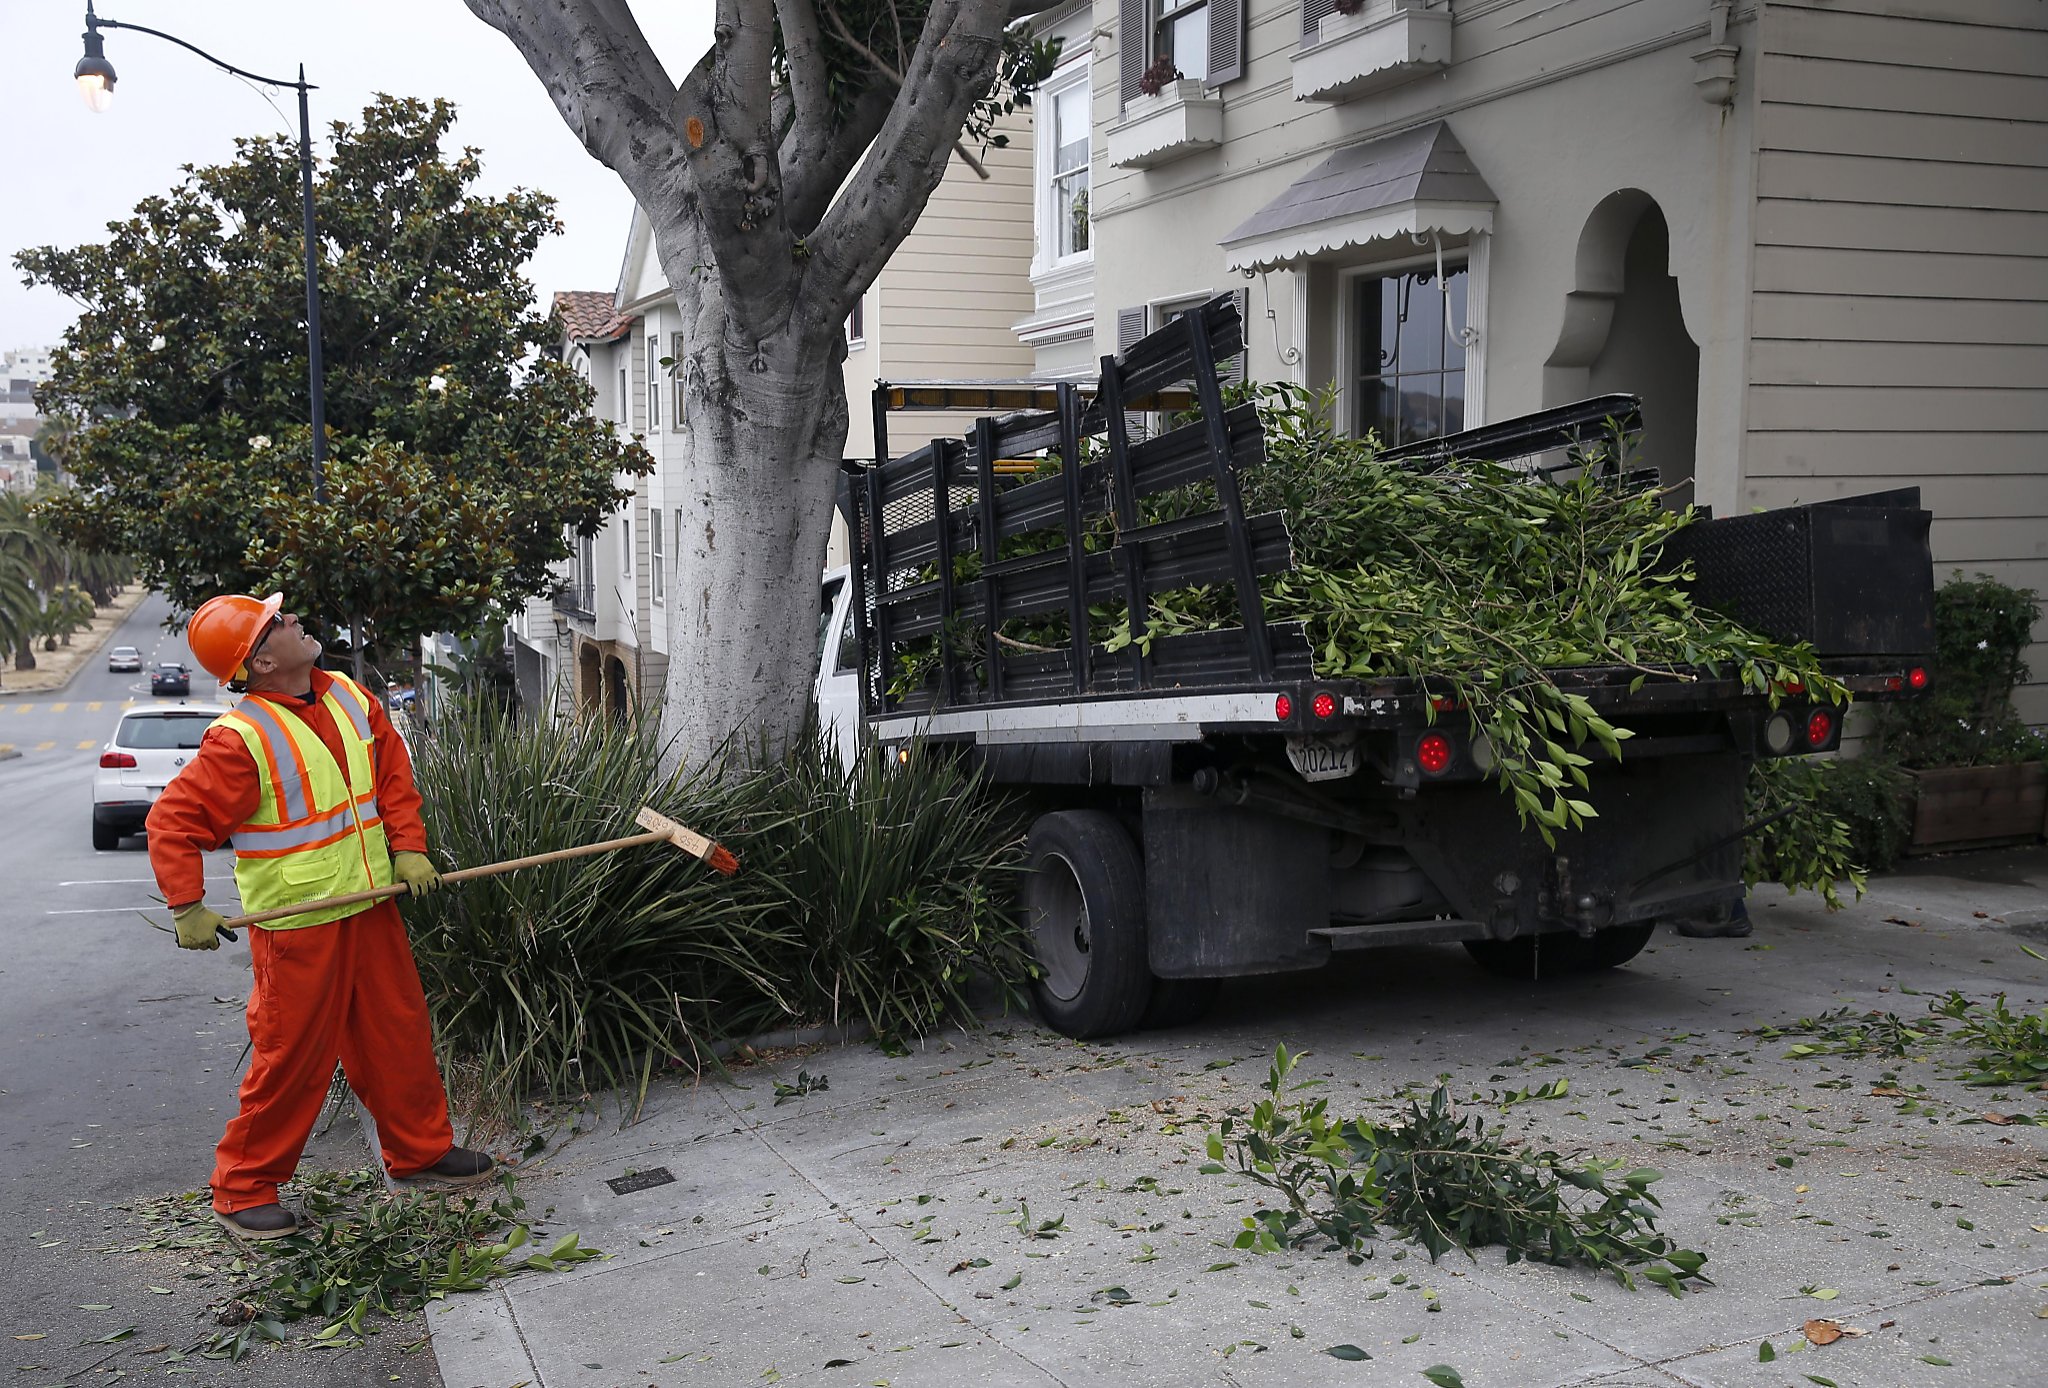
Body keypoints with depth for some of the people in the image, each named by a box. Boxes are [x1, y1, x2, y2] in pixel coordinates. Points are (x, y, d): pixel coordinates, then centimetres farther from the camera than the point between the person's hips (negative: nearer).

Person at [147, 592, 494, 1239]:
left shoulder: (350, 698, 3)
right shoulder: (241, 738, -19)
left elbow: (393, 770, 14)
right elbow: (172, 821, -15)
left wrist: (407, 846, 4)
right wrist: (189, 907, -18)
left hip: (371, 908, 7)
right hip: (297, 927, -7)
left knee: (400, 1033, 15)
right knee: (292, 1057, 1)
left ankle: (421, 1150, 32)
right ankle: (244, 1190, 19)